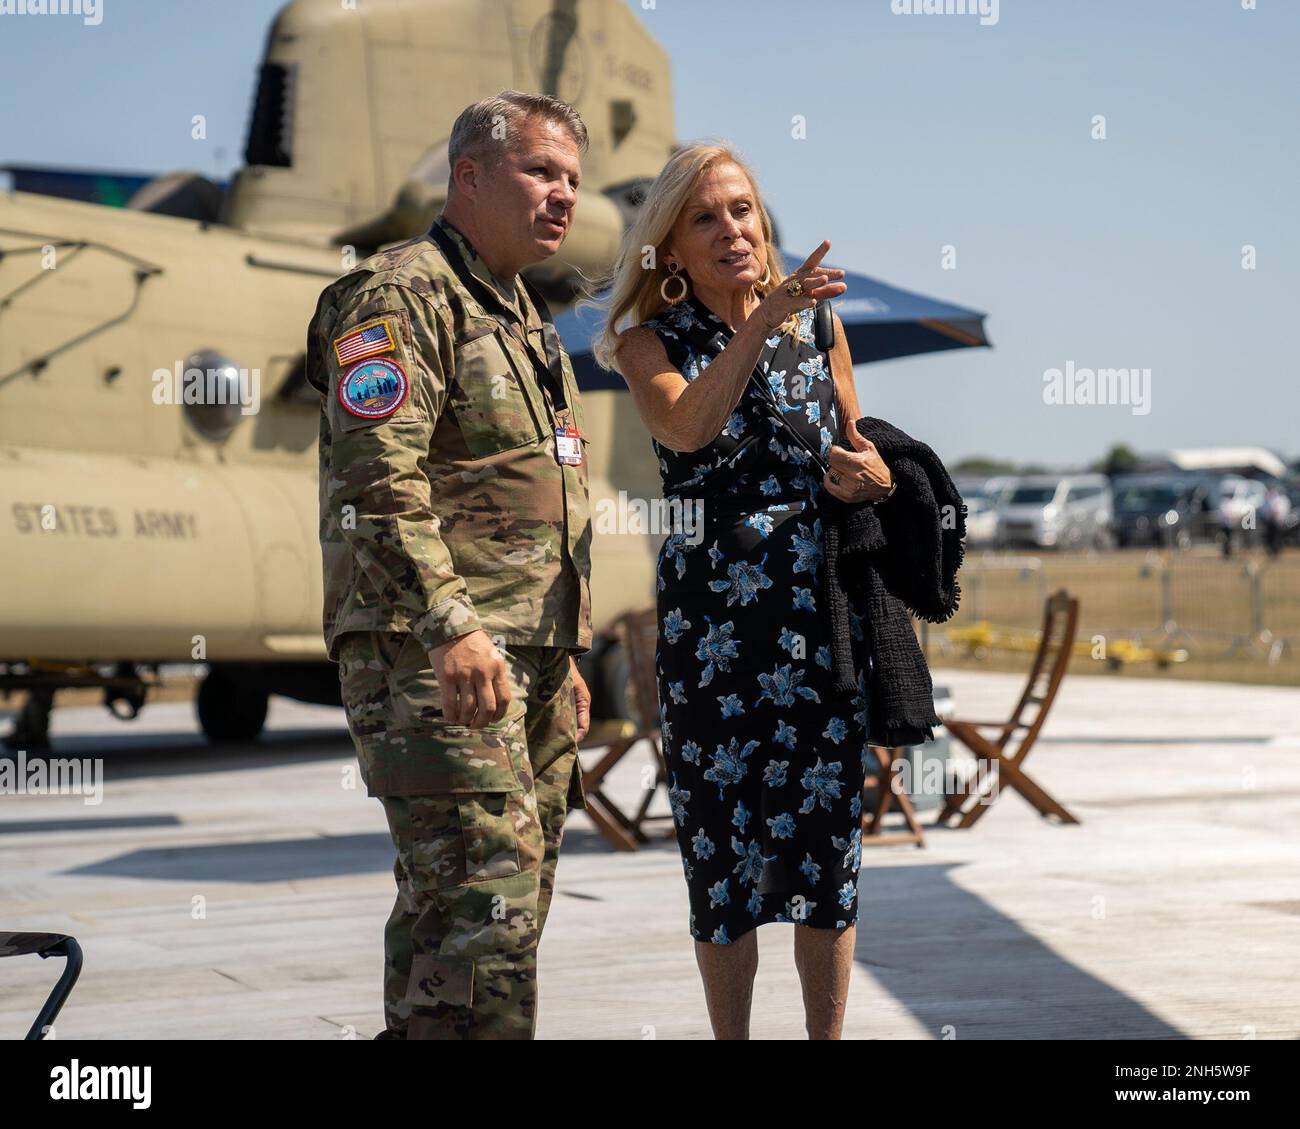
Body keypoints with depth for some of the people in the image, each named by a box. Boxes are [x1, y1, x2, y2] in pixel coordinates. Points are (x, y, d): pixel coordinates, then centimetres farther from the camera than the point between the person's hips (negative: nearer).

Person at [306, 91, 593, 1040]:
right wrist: (451, 627, -28)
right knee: (485, 899, -16)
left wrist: (563, 659, 25)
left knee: (447, 905, 11)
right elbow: (380, 479, -20)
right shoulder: (401, 296, -8)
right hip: (432, 655, -10)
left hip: (527, 661, 10)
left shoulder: (523, 318, 23)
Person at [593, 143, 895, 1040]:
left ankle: (828, 1035, 15)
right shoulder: (652, 342, 2)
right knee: (723, 838, 1)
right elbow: (688, 429, -19)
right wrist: (762, 321, -28)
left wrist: (875, 479, -4)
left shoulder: (817, 330, 11)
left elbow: (861, 458, 19)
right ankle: (731, 1039, 13)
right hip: (713, 617, -2)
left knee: (830, 834, 3)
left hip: (826, 609, 2)